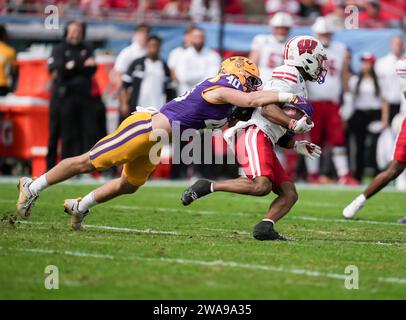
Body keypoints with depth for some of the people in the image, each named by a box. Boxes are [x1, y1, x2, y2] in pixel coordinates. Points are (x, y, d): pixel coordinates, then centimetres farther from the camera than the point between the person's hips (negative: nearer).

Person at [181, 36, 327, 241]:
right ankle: (208, 187, -18)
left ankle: (265, 228, -17)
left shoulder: (298, 85, 28)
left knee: (289, 194, -1)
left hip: (265, 142, 10)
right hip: (254, 134, -10)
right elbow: (267, 109, -16)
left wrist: (297, 146, 22)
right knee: (261, 186, -29)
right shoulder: (289, 76, -2)